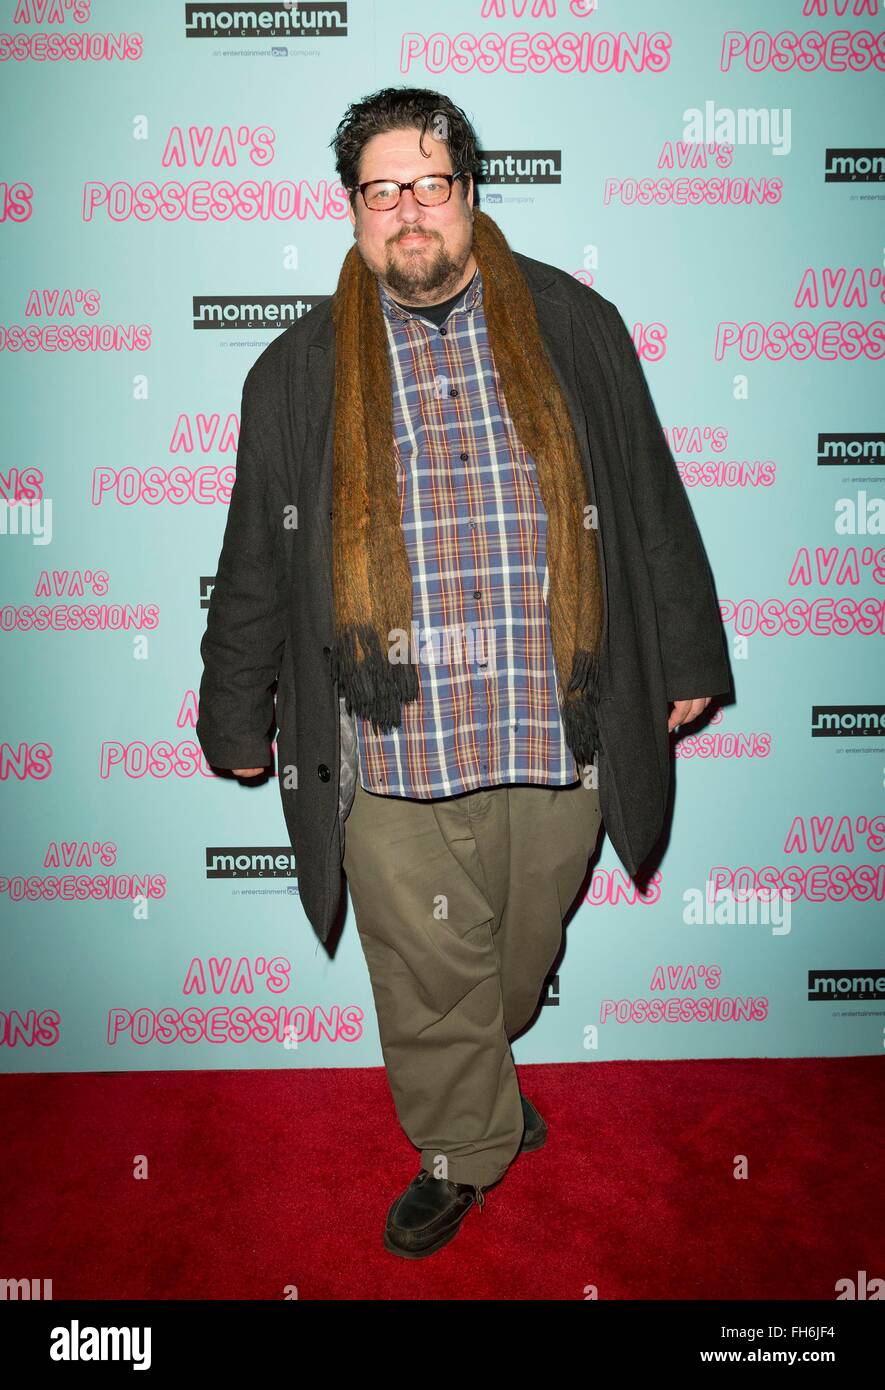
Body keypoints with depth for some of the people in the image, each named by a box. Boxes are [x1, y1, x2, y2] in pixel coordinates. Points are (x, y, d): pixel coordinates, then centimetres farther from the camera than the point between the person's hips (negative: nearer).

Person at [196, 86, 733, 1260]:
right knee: (429, 975, 12)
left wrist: (686, 658, 12)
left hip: (559, 737, 1)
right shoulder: (298, 372, 4)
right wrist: (238, 716, 12)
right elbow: (254, 565, 8)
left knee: (521, 956, 20)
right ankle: (467, 1143, 39)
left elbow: (654, 505, 10)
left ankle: (478, 1065, 52)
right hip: (393, 760, 0)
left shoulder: (576, 329, 5)